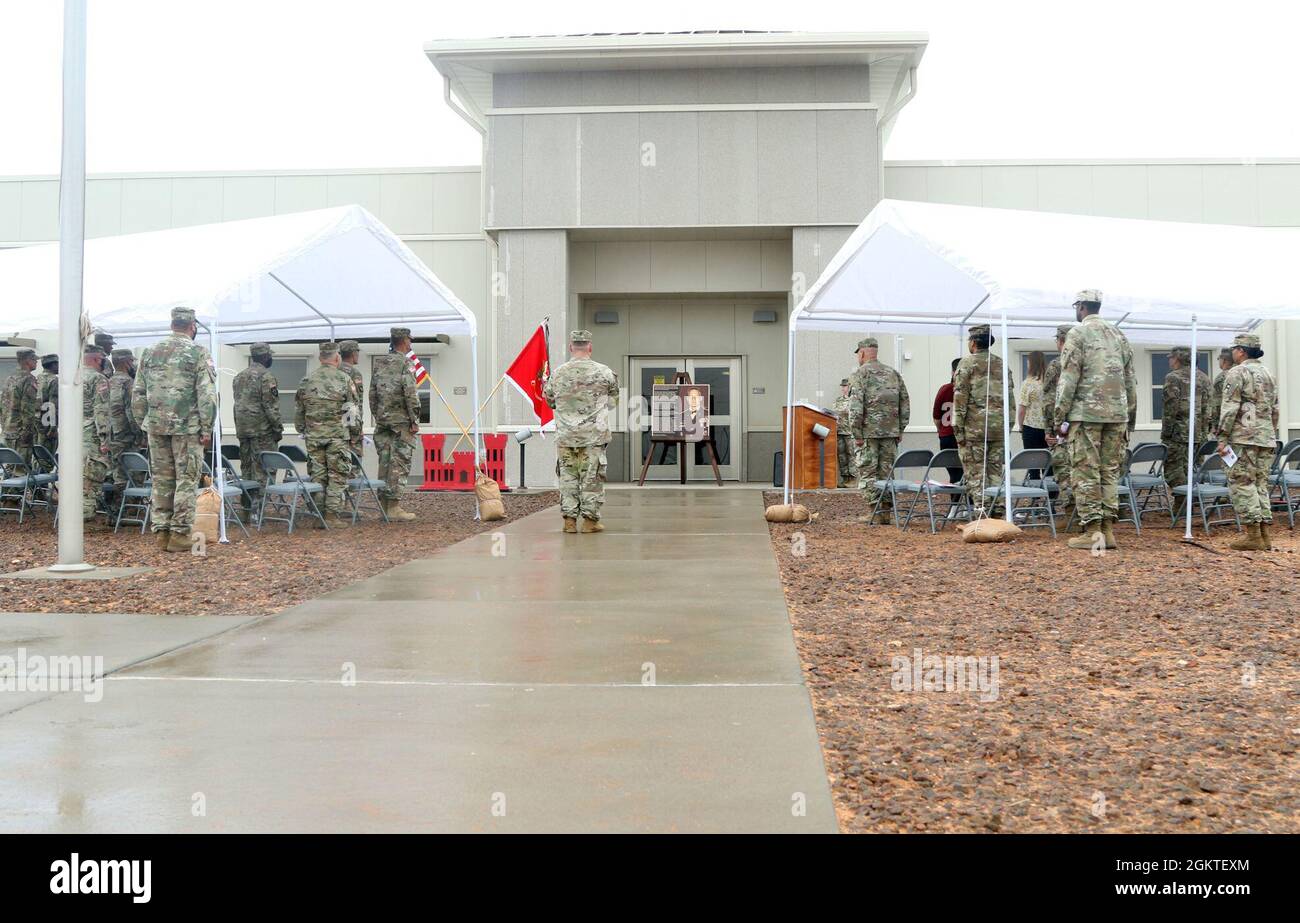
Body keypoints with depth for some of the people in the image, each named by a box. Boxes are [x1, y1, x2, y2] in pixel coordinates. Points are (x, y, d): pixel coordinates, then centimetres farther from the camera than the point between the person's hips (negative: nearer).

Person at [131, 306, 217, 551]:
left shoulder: (150, 352, 9)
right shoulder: (198, 353, -6)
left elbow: (138, 394, 11)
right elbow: (207, 395, -11)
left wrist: (143, 422, 17)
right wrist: (207, 429, -6)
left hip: (156, 425, 5)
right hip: (187, 426, -4)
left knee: (161, 479, 11)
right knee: (186, 479, 1)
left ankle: (161, 531, 13)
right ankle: (179, 533, -1)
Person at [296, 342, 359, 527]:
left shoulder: (306, 380, 6)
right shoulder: (344, 378, -5)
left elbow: (299, 410, 10)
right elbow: (354, 405, 0)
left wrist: (302, 431, 20)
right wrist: (350, 423, 17)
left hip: (313, 435, 4)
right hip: (337, 435, -3)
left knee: (317, 475, 7)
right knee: (337, 475, 1)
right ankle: (332, 513, -3)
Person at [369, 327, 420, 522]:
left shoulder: (378, 364, 11)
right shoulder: (406, 364, -9)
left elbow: (372, 394, 13)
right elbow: (410, 394, -16)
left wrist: (377, 417, 18)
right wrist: (414, 421, -11)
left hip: (382, 421, 7)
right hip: (401, 421, -7)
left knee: (385, 462, 10)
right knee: (399, 464, -5)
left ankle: (384, 505, 13)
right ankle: (394, 507, -6)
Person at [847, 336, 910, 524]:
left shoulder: (860, 374, -5)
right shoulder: (893, 374, 13)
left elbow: (855, 406, -13)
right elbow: (905, 405, 11)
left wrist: (857, 433, -10)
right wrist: (899, 430, 14)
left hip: (868, 432, -5)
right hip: (890, 432, 5)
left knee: (867, 472, 0)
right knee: (887, 472, 9)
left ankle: (873, 512, -4)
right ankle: (886, 512, 9)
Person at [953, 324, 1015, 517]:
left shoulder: (967, 363, -2)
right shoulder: (1002, 364, 14)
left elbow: (960, 396, -8)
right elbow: (1010, 398, 14)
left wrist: (957, 428, -6)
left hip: (974, 424, -5)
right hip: (999, 426, 5)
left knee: (975, 473, -2)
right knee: (996, 471, 9)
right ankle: (997, 512, 7)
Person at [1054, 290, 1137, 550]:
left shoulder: (1078, 334, -3)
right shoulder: (1119, 334, 15)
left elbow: (1068, 379, -9)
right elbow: (1130, 380, 15)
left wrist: (1061, 417, -5)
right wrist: (1130, 418, 19)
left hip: (1086, 414, -6)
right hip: (1117, 414, 6)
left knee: (1085, 473, -2)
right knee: (1110, 472, 9)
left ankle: (1092, 531, -4)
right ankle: (1108, 530, 8)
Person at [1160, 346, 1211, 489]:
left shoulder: (1173, 378, -7)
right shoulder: (1204, 378, 14)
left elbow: (1170, 409, -12)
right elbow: (1208, 409, 12)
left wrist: (1166, 434, -9)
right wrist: (1205, 432, 14)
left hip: (1178, 434, -7)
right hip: (1200, 436, 7)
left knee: (1174, 472, -4)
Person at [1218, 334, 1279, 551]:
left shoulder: (1236, 373, -6)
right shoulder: (1268, 374, 18)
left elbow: (1230, 408, -12)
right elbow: (1275, 409, 20)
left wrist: (1222, 437, -10)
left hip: (1244, 437, -8)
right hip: (1267, 437, 8)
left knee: (1241, 483, -5)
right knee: (1260, 484, 10)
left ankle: (1253, 535, -10)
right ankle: (1264, 535, 7)